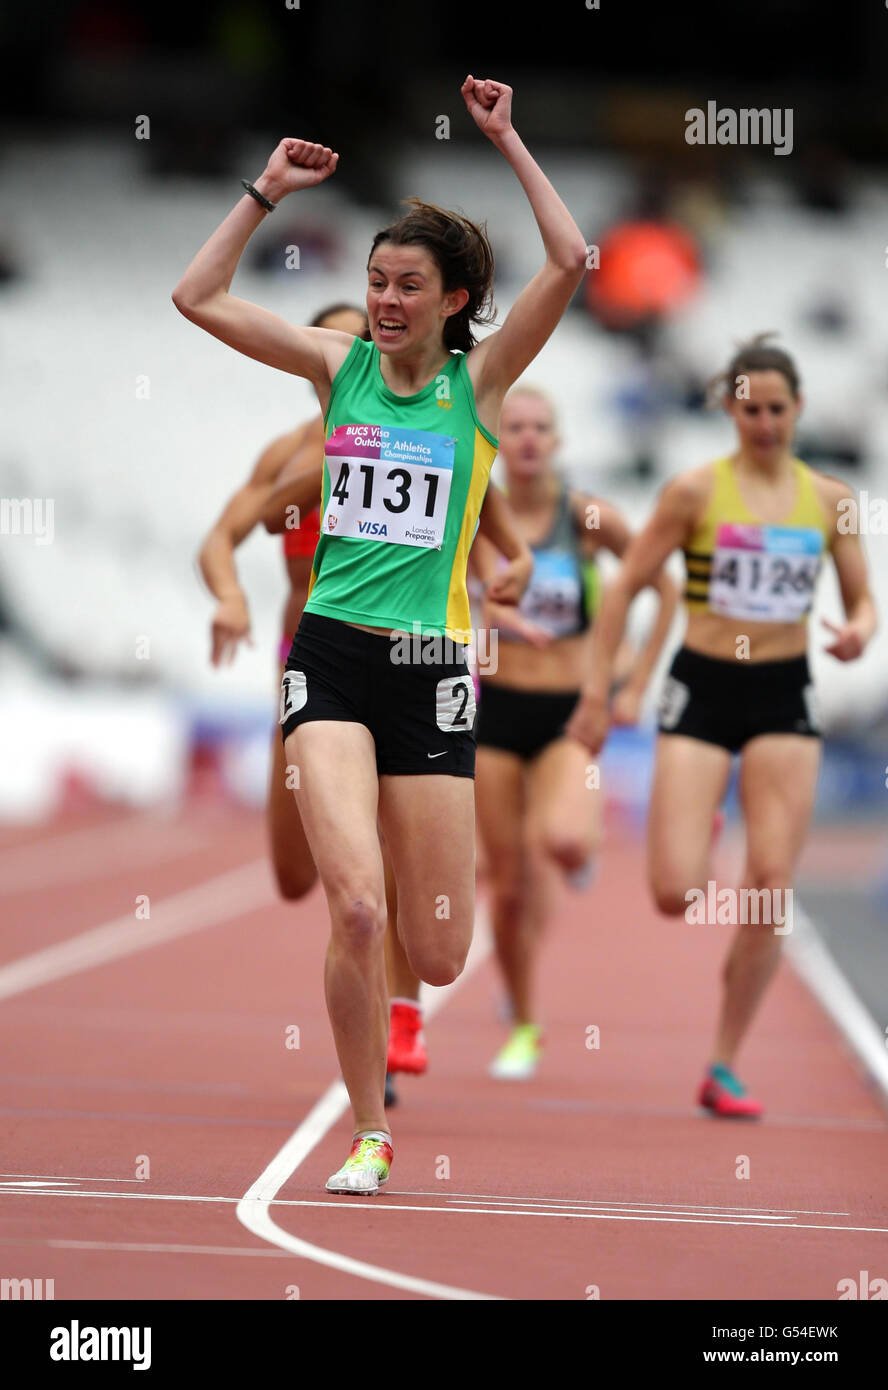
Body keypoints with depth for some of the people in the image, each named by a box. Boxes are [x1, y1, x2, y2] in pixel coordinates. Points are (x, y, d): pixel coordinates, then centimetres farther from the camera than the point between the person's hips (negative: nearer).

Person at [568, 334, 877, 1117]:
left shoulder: (830, 500, 6)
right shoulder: (696, 492, -4)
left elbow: (863, 599, 13)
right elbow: (625, 588, 0)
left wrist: (859, 630, -11)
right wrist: (597, 693, -4)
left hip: (785, 698, 3)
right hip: (703, 693, -2)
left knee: (772, 886, -8)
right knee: (676, 894, -12)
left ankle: (725, 1068, 3)